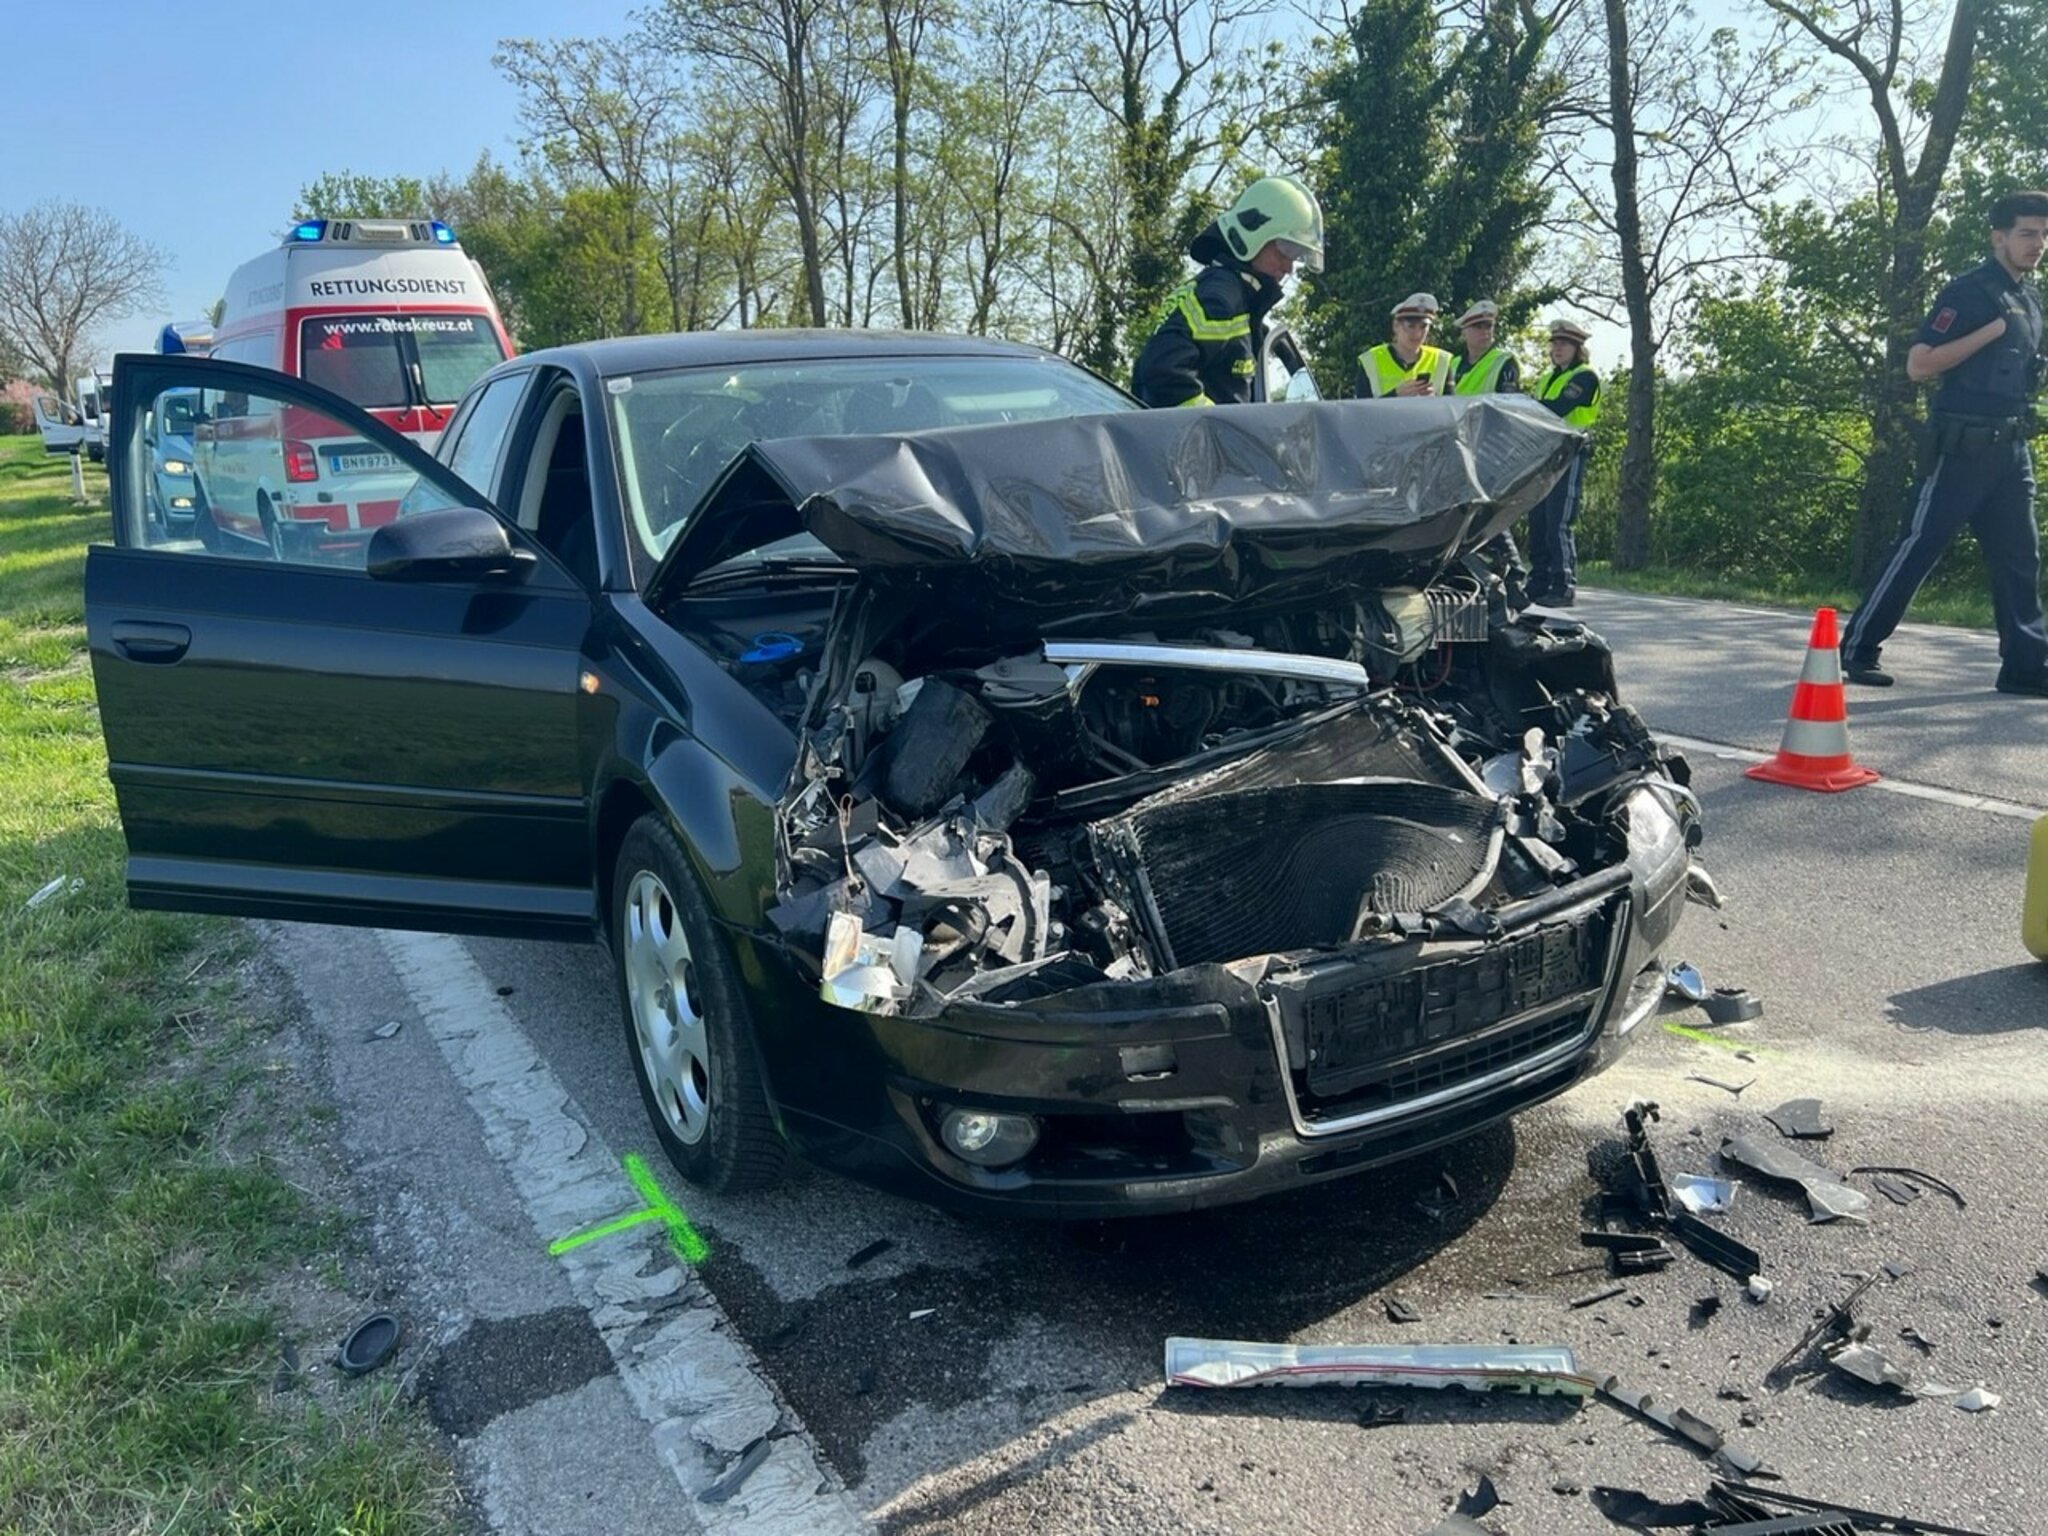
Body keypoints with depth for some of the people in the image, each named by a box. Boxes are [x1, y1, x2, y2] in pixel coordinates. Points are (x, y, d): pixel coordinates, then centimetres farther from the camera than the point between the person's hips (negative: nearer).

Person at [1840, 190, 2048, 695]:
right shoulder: (1968, 292, -8)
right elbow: (1918, 366, -17)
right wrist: (1992, 330, -19)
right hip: (1962, 446, -8)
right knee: (1918, 547, -6)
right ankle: (1856, 650, 1)